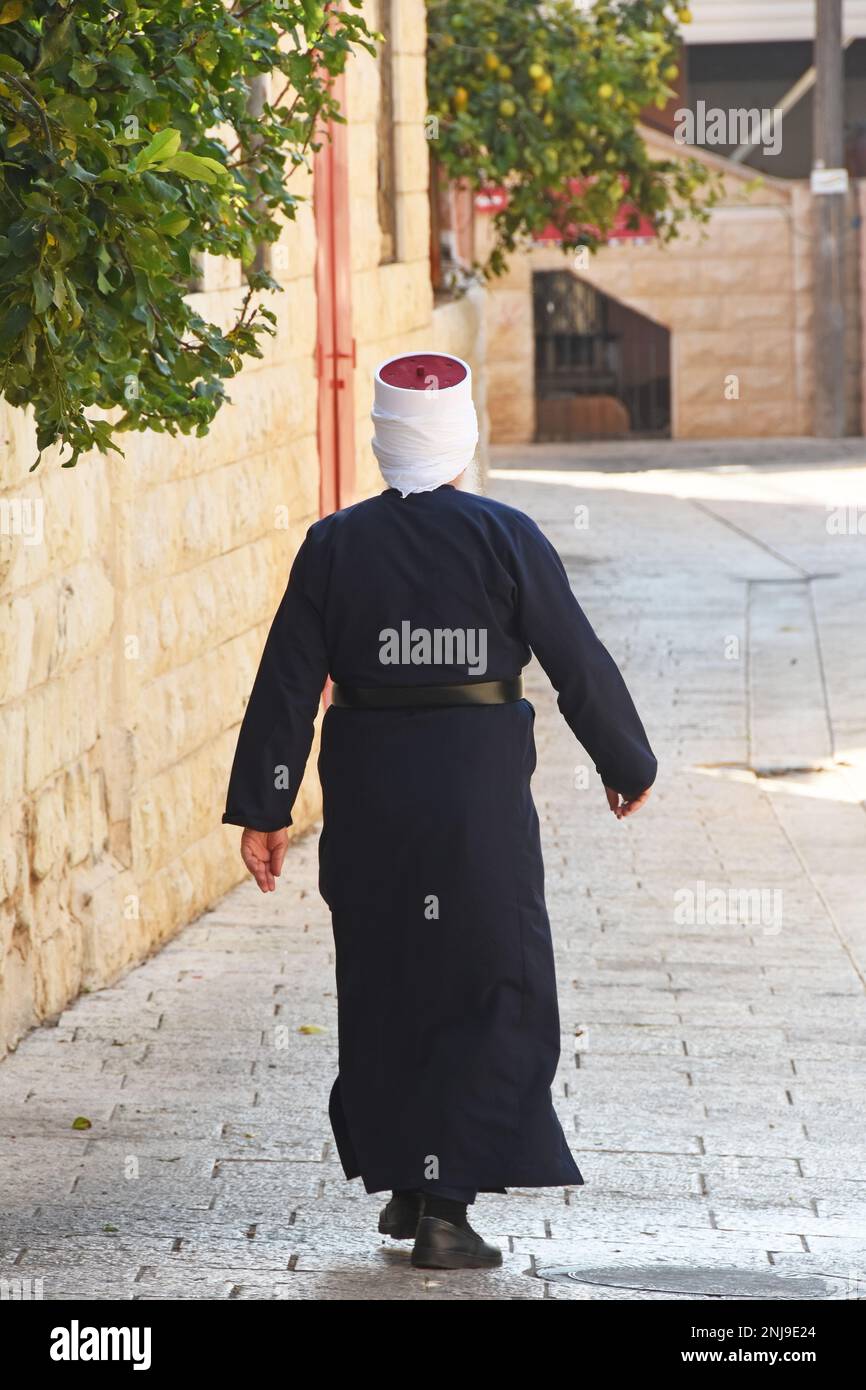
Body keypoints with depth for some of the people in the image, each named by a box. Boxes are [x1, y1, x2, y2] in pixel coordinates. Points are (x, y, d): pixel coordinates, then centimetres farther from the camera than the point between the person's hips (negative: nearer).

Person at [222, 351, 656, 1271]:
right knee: (493, 996, 4)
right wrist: (627, 764, 13)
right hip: (480, 797, -3)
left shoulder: (333, 547, -2)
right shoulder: (505, 540, -7)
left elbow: (287, 686, -2)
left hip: (365, 798, 3)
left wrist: (260, 811, 2)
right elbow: (580, 666, -2)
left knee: (383, 988, 17)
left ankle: (400, 1184, 26)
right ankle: (444, 1205, -4)